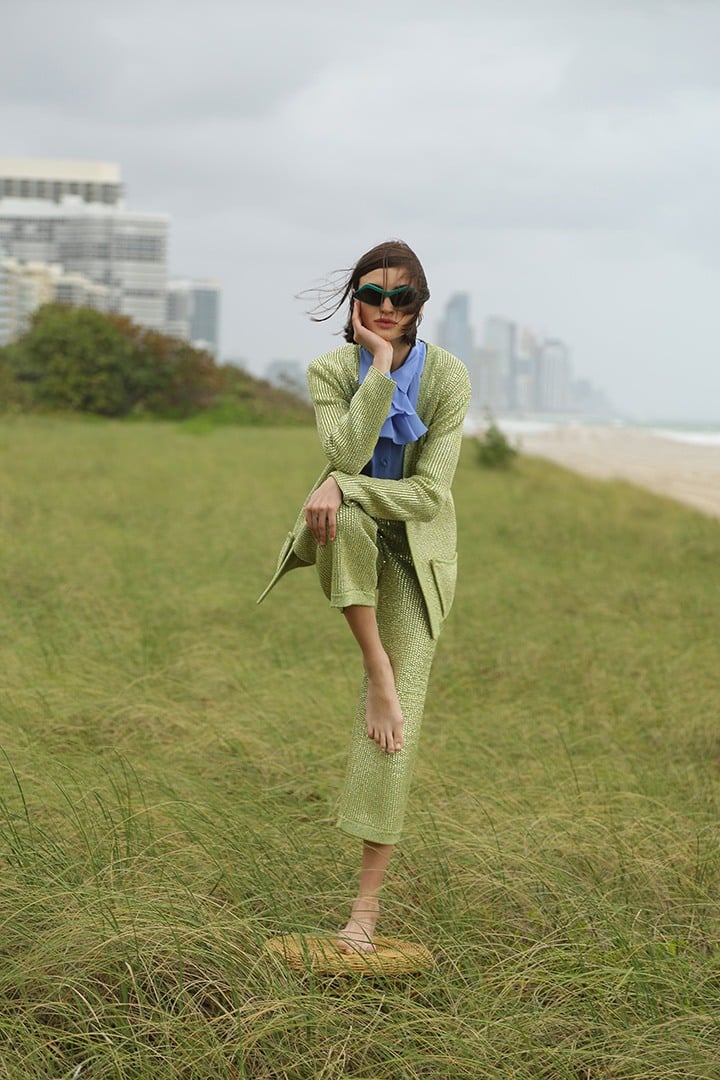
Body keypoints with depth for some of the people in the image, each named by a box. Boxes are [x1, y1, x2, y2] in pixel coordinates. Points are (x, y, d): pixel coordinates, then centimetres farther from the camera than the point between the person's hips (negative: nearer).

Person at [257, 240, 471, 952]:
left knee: (399, 726, -11)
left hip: (415, 551, -1)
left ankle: (368, 901, -7)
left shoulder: (447, 376, -11)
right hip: (349, 538, 1)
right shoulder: (330, 372, -7)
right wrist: (380, 367, -26)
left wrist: (346, 487, -28)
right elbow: (347, 453, -25)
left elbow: (430, 492, -17)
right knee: (346, 516, -39)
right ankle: (378, 674, -27)